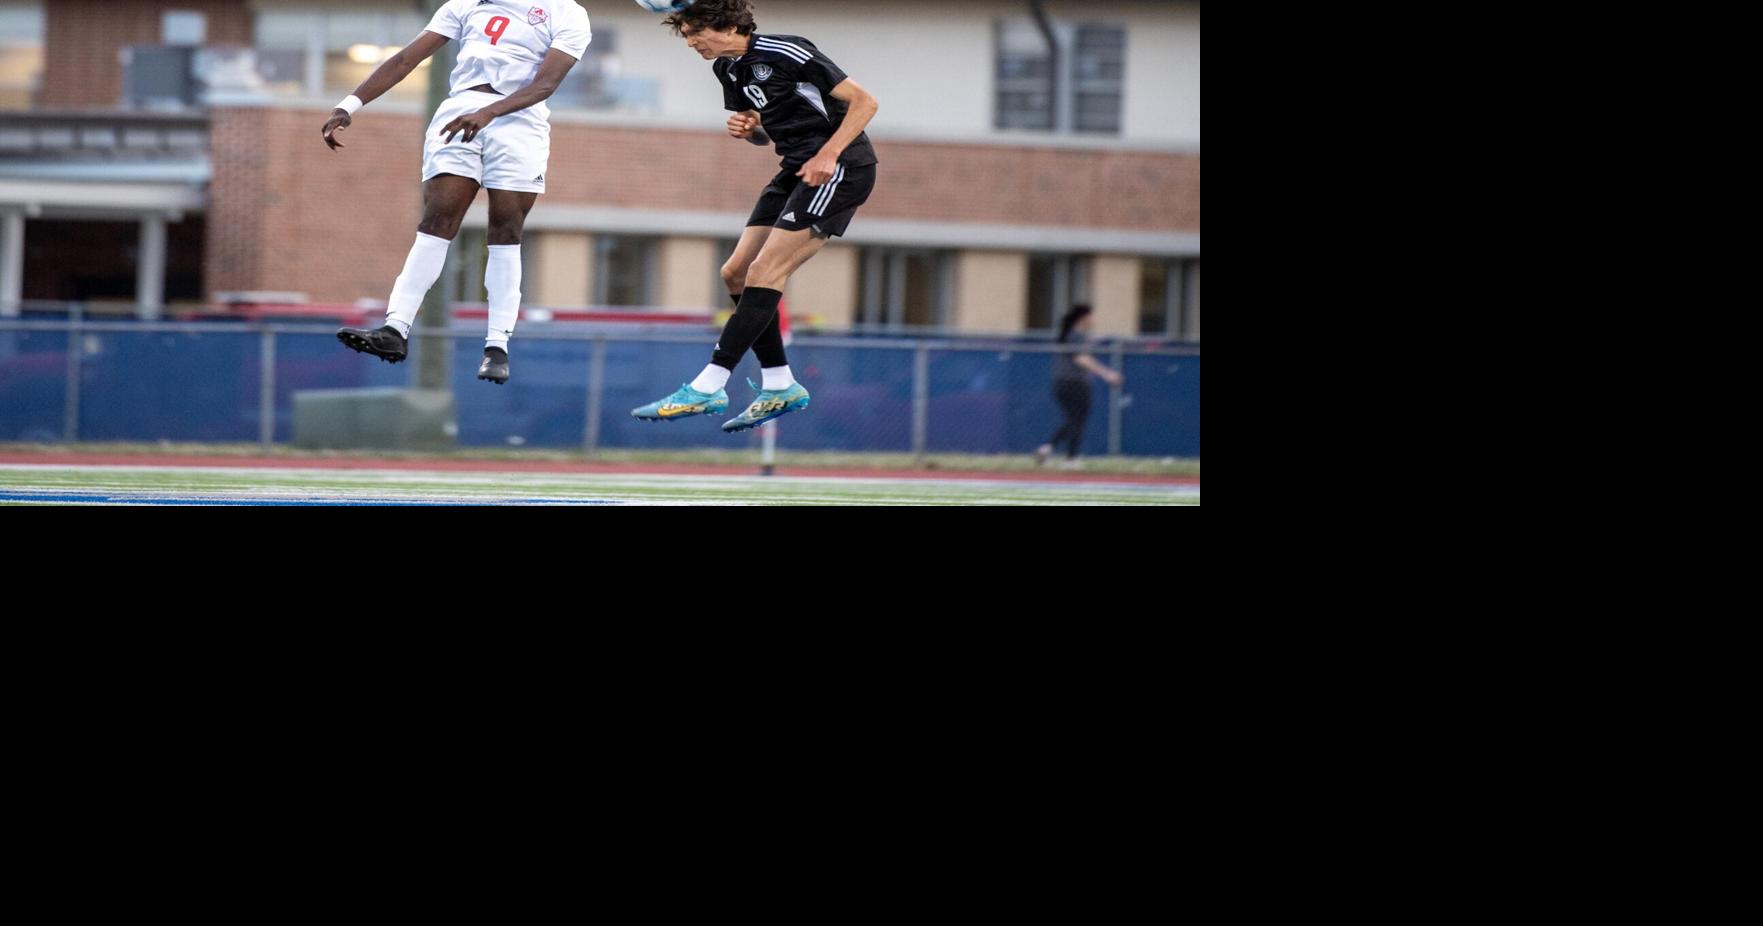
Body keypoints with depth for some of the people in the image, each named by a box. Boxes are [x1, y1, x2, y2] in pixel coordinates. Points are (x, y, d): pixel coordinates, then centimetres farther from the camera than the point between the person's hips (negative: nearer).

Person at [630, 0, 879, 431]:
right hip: (797, 170, 10)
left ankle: (708, 388, -19)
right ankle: (780, 386, 10)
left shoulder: (786, 53, -17)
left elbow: (864, 102, -15)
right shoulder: (726, 67, 8)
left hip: (839, 167, -10)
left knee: (764, 274, -16)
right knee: (736, 274, 4)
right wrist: (747, 128, -2)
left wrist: (826, 156, -24)